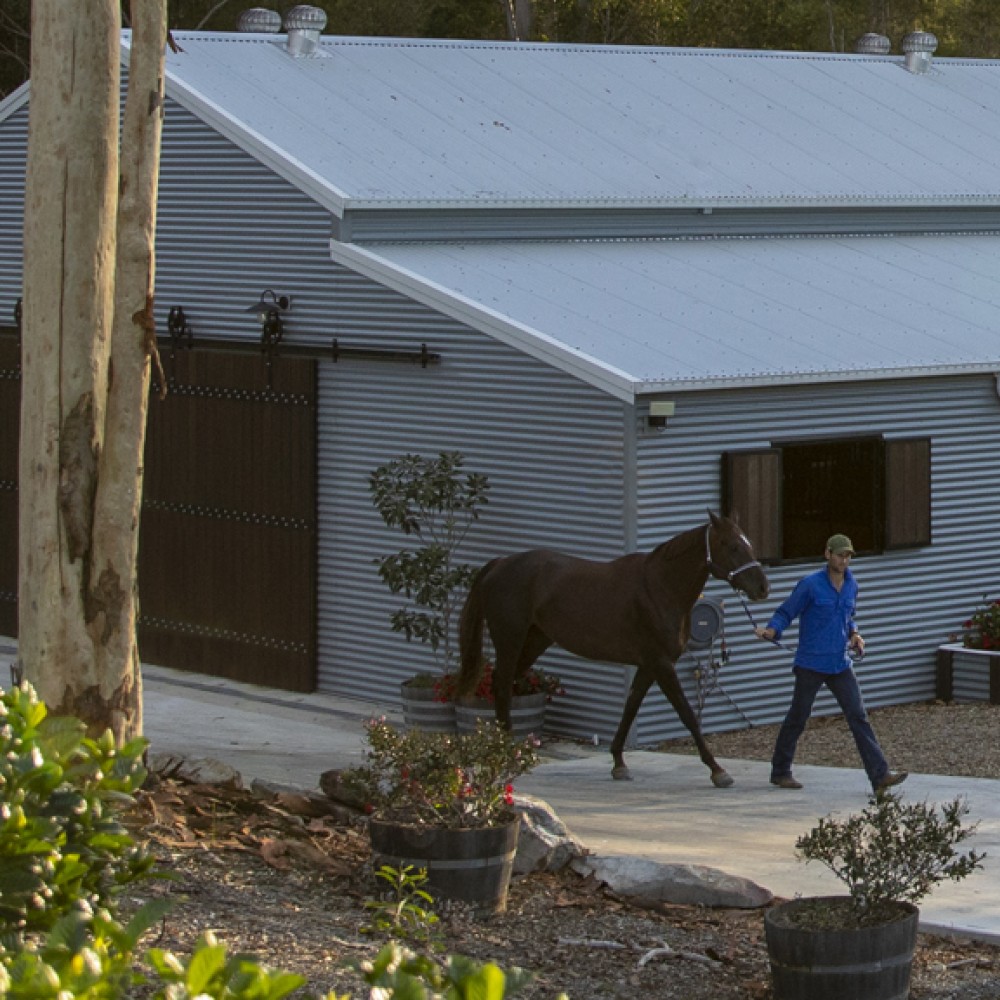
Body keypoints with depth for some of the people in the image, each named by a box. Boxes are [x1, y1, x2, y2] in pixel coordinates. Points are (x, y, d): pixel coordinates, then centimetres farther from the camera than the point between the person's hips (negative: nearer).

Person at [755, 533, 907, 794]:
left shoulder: (851, 585, 7)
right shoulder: (810, 584, -10)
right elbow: (786, 613, -7)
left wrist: (854, 634, 4)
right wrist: (771, 631, -26)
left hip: (840, 665, 5)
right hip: (811, 665, -5)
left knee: (859, 717, -5)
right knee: (798, 717, 7)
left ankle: (879, 776, -10)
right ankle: (780, 772, 23)